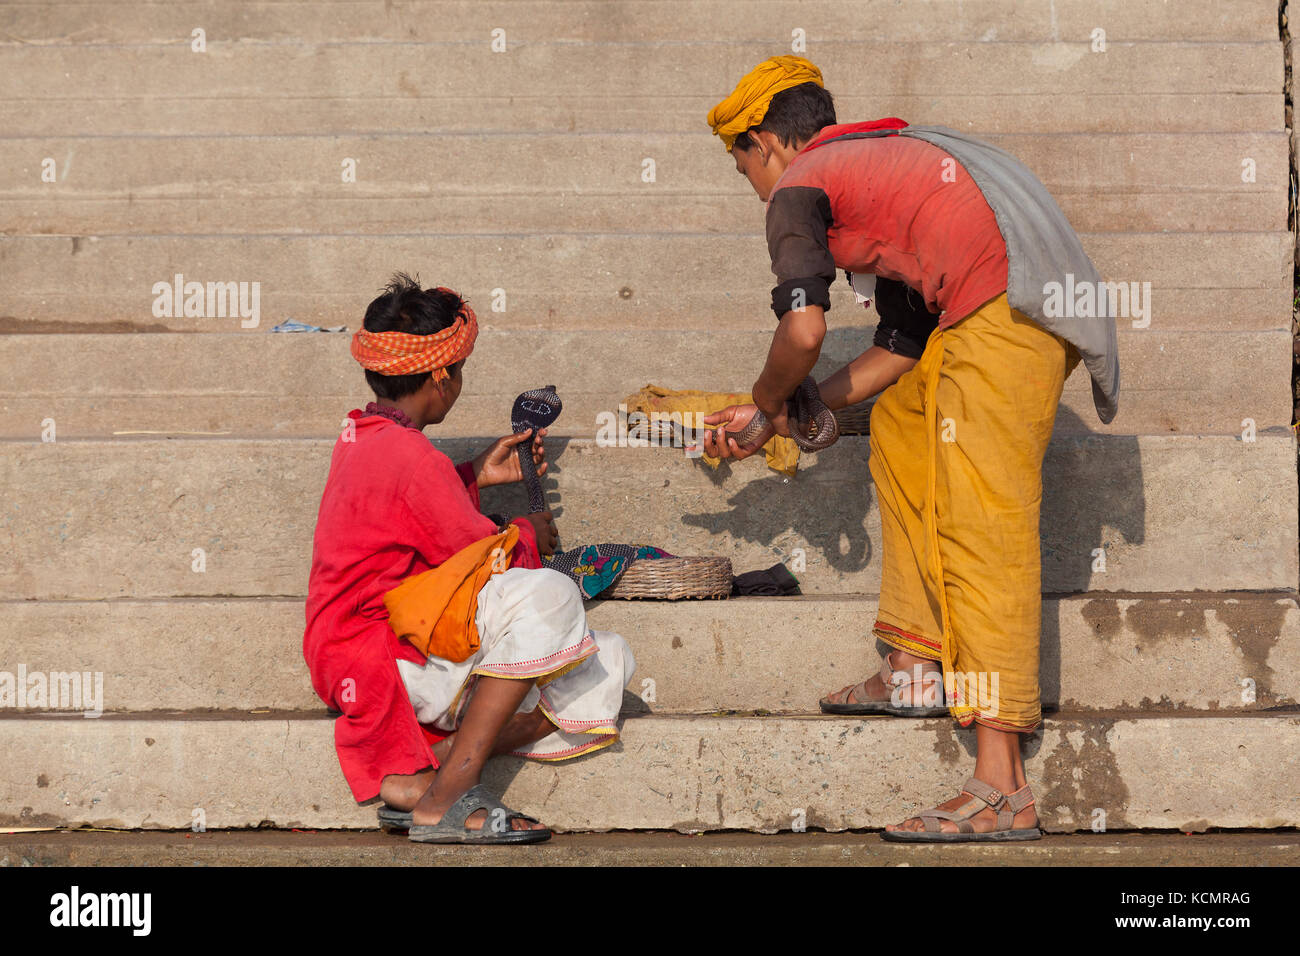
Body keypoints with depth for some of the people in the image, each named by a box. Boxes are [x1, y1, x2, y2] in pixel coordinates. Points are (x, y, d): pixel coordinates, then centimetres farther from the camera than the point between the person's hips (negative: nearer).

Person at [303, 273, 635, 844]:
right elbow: (487, 561, -12)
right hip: (381, 660, -9)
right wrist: (528, 535, 9)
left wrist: (476, 476, 24)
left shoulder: (360, 433, 12)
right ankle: (445, 801, -24)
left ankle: (419, 772, -12)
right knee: (546, 594, -28)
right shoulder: (411, 459, -19)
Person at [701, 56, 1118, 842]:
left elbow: (804, 332, -10)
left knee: (981, 527, -12)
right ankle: (920, 666, 25)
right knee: (903, 432, 27)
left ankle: (1002, 789, -17)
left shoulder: (799, 190, 6)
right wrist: (781, 417, 32)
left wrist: (768, 407, 11)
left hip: (1008, 307, -10)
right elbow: (902, 350, 30)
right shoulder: (876, 164, 33)